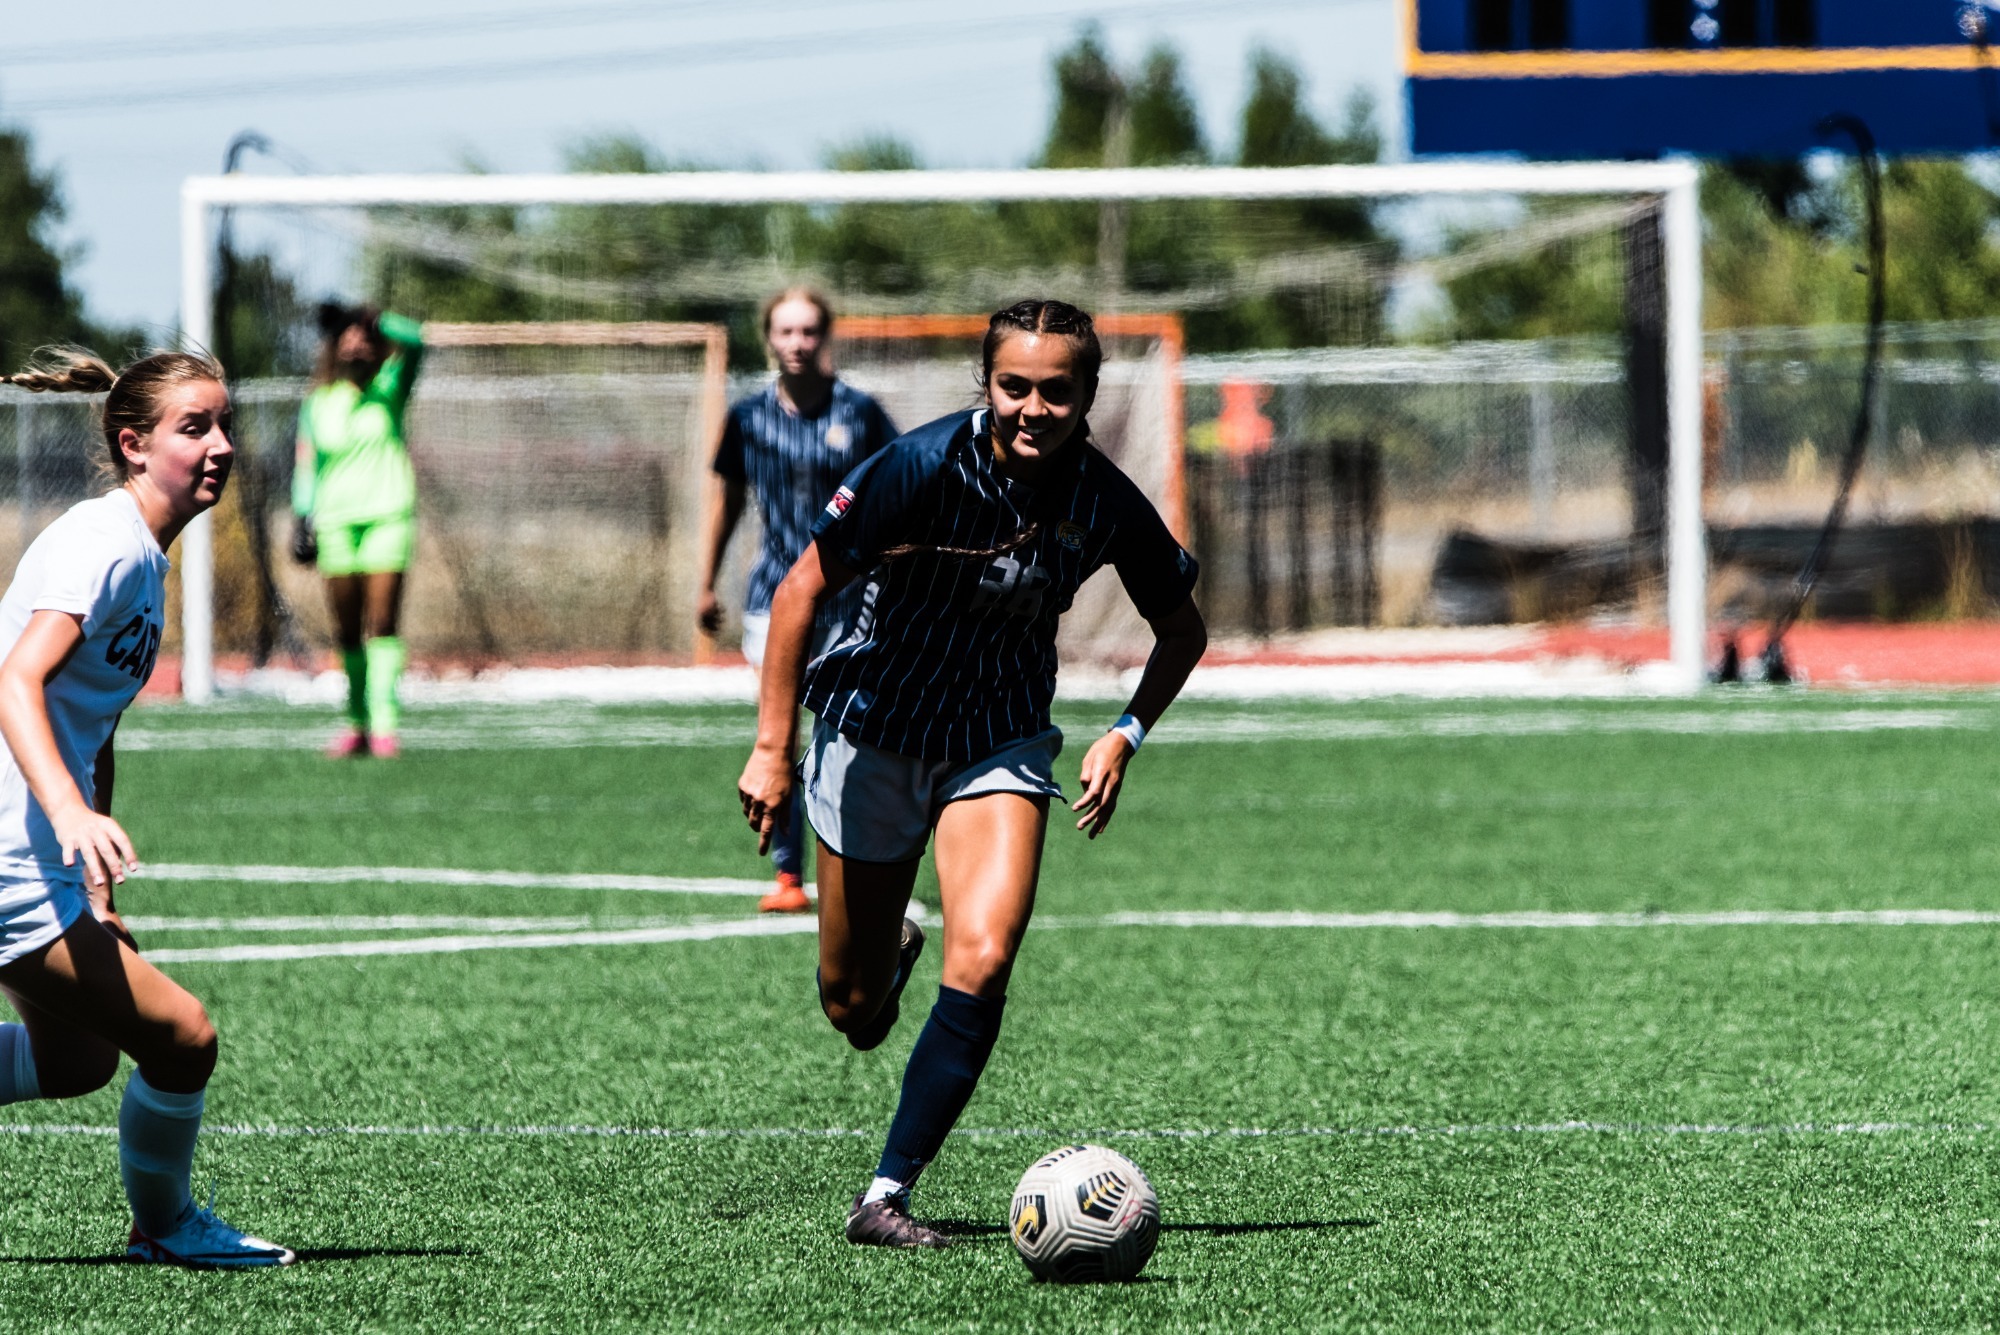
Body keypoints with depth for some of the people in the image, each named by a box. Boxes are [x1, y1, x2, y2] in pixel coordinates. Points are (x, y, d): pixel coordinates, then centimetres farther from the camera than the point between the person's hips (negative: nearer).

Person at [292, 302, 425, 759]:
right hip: (337, 524, 2)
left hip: (389, 516, -2)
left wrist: (372, 318, -23)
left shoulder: (388, 390, 3)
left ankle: (383, 723, -16)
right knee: (347, 630, 2)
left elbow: (413, 341, -13)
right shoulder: (318, 403, 9)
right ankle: (356, 721, 13)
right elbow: (306, 464, 12)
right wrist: (303, 520, 5)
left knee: (383, 622, -11)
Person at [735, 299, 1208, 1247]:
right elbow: (803, 590, -16)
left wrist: (1126, 735, -10)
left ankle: (885, 1196, -14)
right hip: (873, 731, -1)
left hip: (1001, 742, 1)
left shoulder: (1107, 505, -14)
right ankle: (892, 950, 46)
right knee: (852, 1009, 7)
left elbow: (1181, 631, 5)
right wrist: (772, 748, -19)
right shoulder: (924, 466, -23)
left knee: (983, 964, -22)